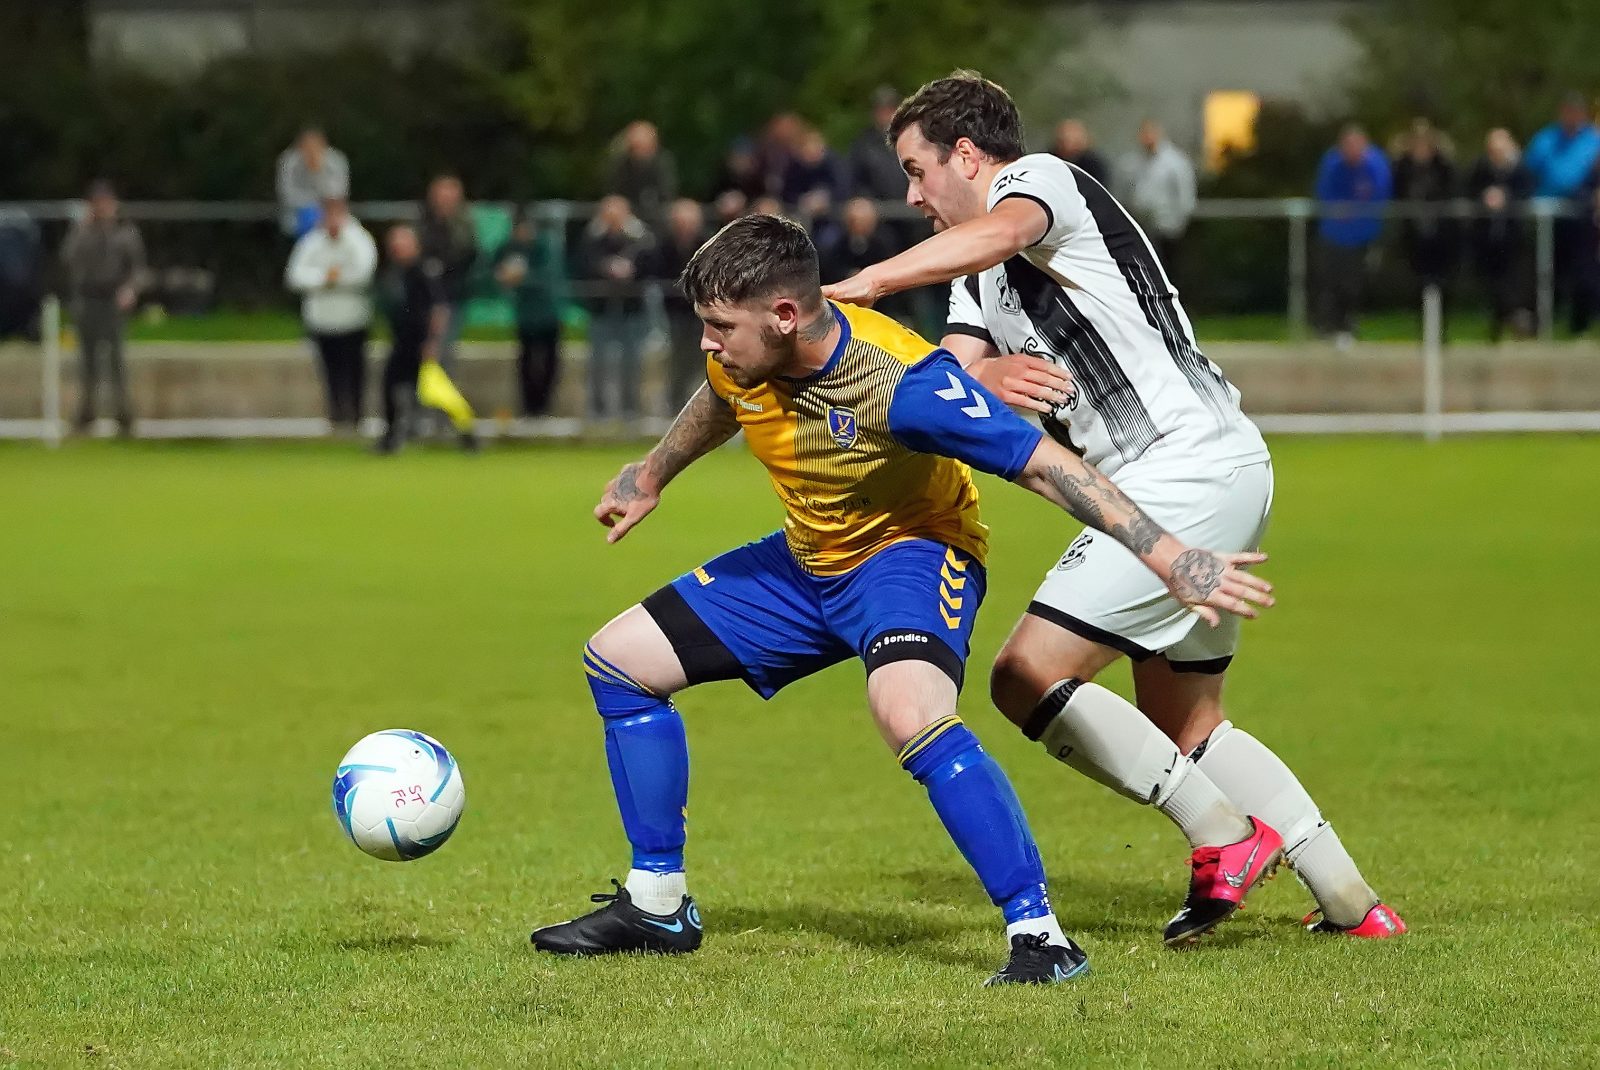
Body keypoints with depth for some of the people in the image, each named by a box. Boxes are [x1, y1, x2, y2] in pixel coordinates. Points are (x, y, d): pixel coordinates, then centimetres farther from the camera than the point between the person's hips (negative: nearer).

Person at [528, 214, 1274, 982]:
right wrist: (651, 477, 33)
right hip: (805, 564, 8)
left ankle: (1038, 934, -32)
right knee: (617, 660, 6)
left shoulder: (900, 383, -33)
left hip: (910, 554, -8)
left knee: (906, 712, -39)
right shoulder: (744, 357, -13)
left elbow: (1043, 464, -30)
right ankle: (657, 905, 17)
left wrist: (1169, 557, -34)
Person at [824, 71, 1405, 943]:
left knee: (1027, 678, -11)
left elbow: (998, 231, -30)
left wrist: (860, 285, -37)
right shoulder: (980, 281, 24)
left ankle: (1224, 834, -8)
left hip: (1185, 469, -11)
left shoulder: (1040, 178, -5)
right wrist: (981, 374, -16)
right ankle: (1350, 901, 21)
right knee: (1184, 726, 20)